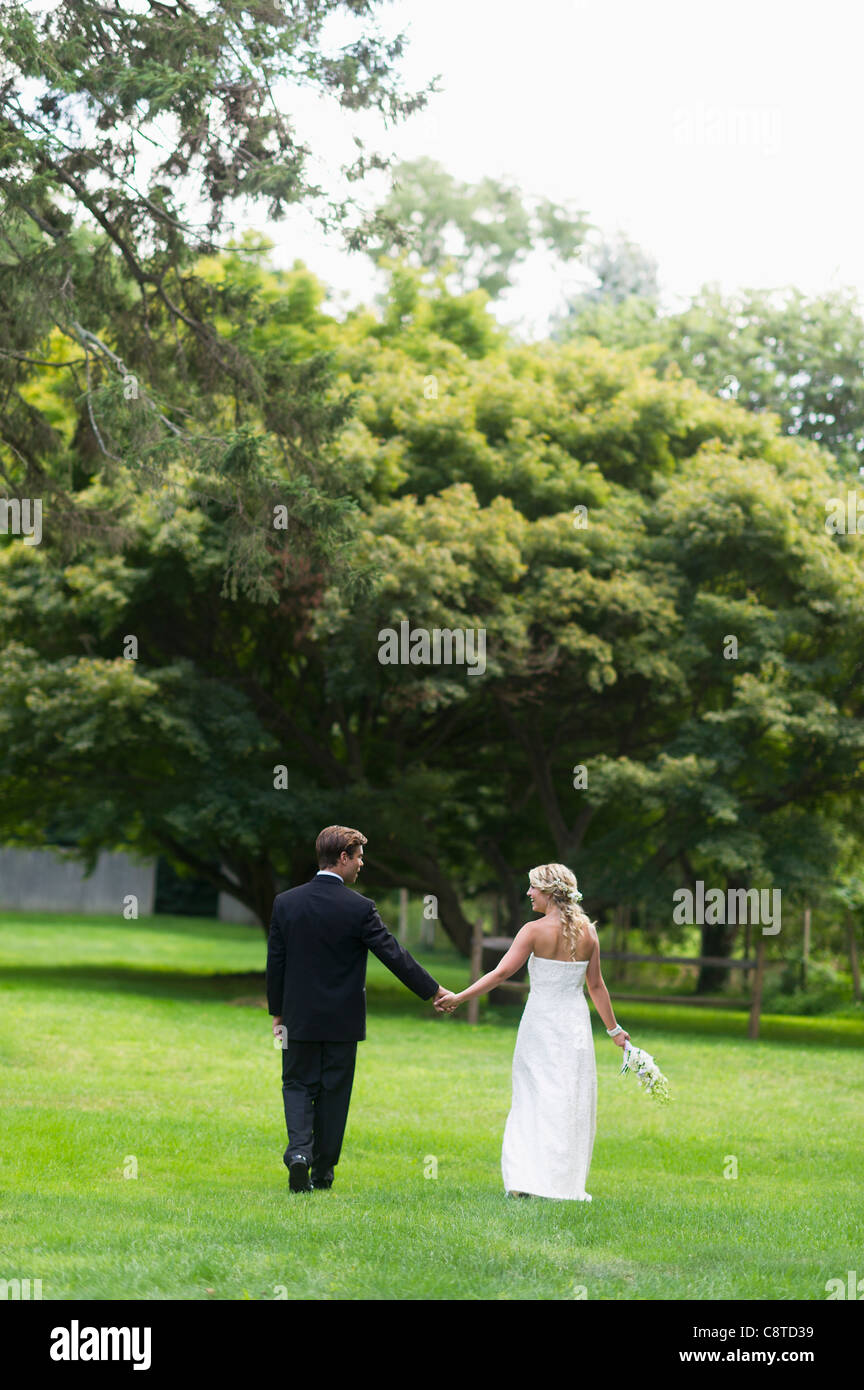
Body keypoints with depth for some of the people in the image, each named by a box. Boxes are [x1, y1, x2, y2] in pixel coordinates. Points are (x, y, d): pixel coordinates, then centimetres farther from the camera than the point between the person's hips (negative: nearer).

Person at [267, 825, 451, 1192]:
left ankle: (299, 1152, -13)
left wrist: (277, 1011, 12)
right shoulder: (359, 908, -13)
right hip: (343, 1020, -2)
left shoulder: (285, 902, -3)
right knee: (334, 1093, 9)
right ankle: (323, 1171, 15)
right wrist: (433, 991, 1)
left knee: (298, 1086, 11)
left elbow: (275, 962, 2)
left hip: (300, 1017, 2)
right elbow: (394, 955, -9)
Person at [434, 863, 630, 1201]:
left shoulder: (535, 931, -10)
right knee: (570, 1103, 7)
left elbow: (501, 973, -15)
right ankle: (561, 1183, 7)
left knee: (533, 1098, 7)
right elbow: (596, 985, 6)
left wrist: (459, 997, -11)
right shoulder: (587, 932, 2)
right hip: (575, 1023, 3)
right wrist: (614, 1029, 15)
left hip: (540, 1023, -3)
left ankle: (524, 1180, 1)